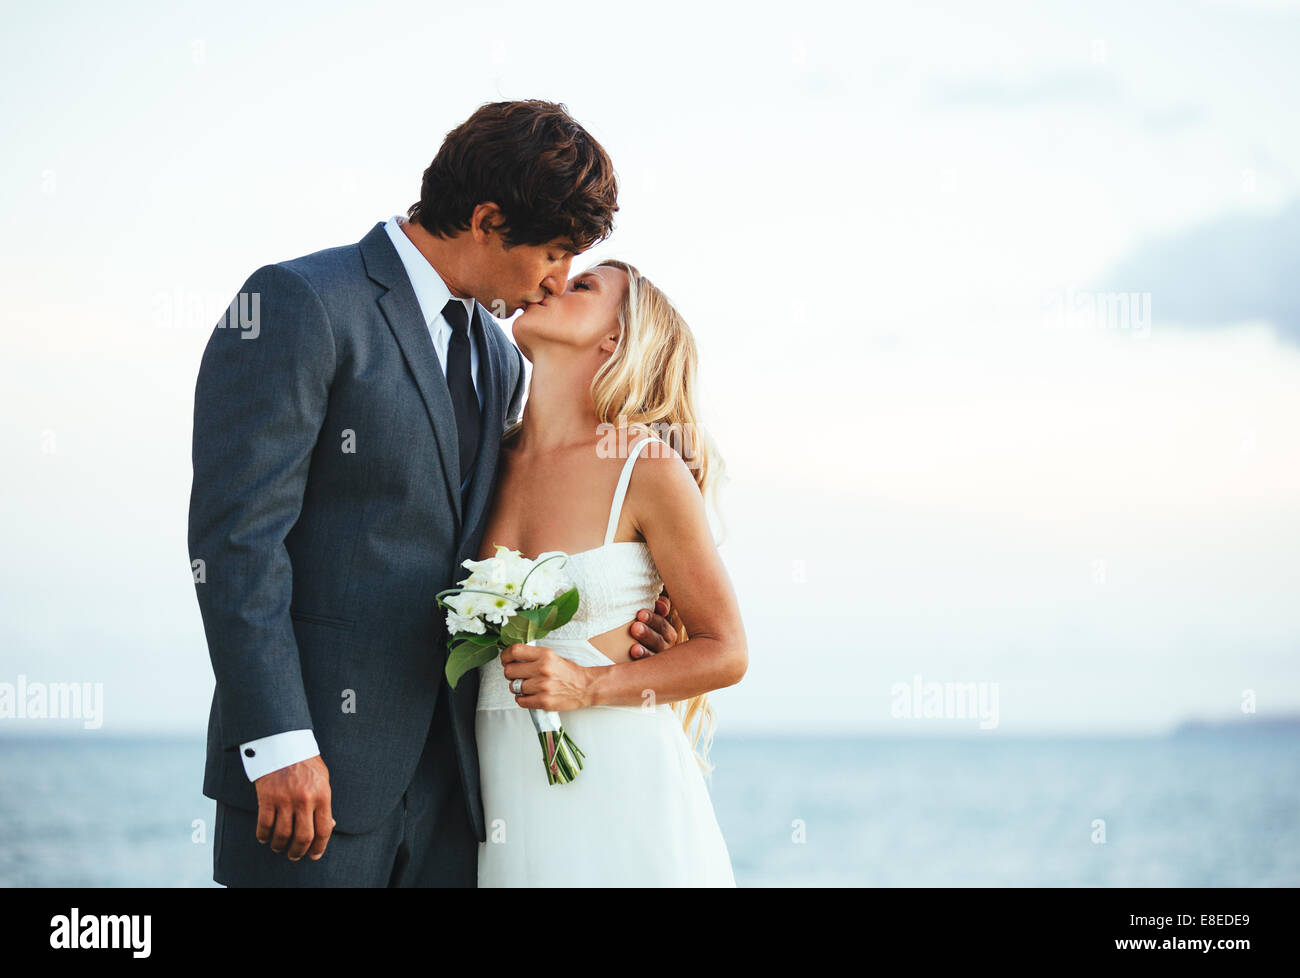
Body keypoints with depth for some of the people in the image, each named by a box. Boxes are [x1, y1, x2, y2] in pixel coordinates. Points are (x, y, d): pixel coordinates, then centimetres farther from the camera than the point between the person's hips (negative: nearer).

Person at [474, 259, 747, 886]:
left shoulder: (648, 468, -8)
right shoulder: (490, 461, 6)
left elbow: (725, 653, -4)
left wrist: (591, 686, -15)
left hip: (616, 786, -4)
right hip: (503, 782, 4)